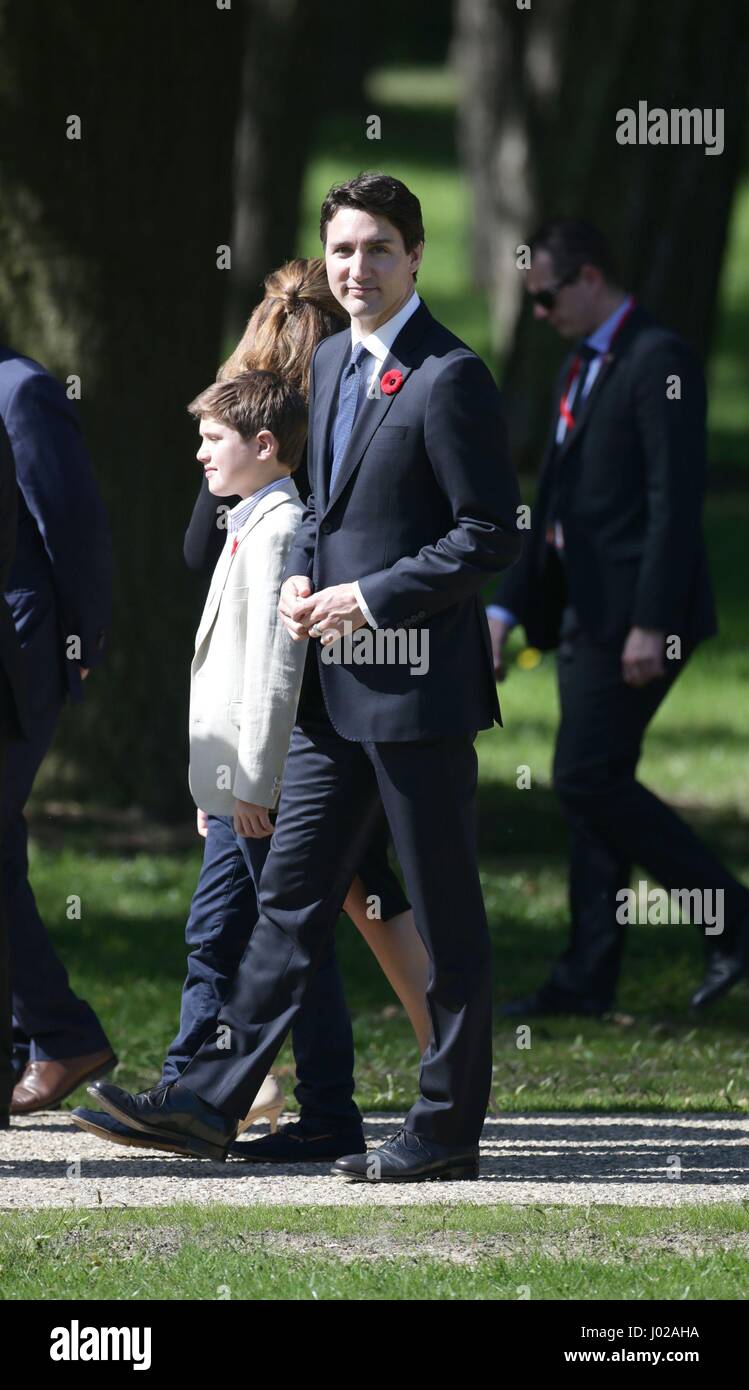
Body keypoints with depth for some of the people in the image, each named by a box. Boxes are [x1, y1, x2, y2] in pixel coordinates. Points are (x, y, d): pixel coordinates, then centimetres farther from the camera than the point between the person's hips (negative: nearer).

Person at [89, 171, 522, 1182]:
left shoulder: (451, 379, -12)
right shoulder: (332, 362, 14)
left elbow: (492, 536, -15)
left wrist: (371, 598, -16)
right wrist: (302, 577, 5)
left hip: (419, 686, -8)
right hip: (335, 690, 8)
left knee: (447, 914, 1)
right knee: (292, 897, 9)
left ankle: (449, 1129, 8)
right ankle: (211, 1104, 10)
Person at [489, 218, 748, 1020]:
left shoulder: (659, 362, -13)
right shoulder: (580, 369, 18)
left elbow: (676, 501, -18)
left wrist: (651, 624, -22)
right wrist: (507, 607, 18)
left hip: (637, 618, -10)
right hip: (586, 615, 10)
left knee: (588, 780, -12)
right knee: (593, 786, 9)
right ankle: (588, 976, 11)